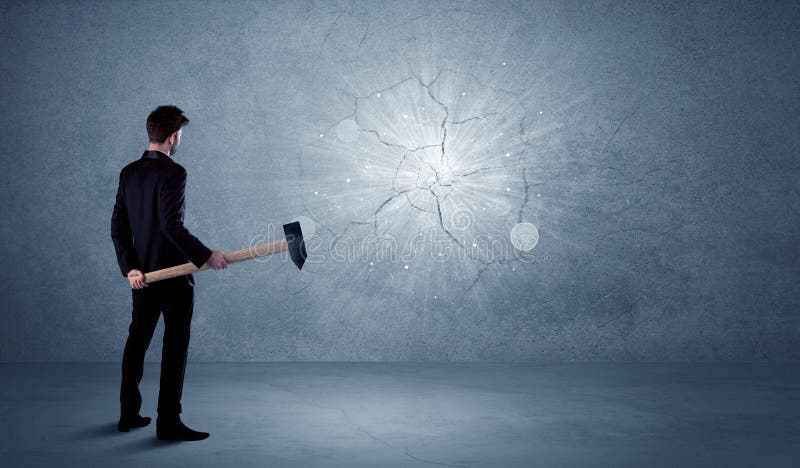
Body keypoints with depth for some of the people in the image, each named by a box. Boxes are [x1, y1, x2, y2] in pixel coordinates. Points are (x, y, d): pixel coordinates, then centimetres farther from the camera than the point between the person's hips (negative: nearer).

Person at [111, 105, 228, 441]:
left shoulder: (128, 173, 8)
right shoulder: (173, 172, -16)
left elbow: (118, 227, 5)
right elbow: (171, 225, -24)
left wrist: (130, 267, 1)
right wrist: (206, 256, -18)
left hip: (142, 275, 8)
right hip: (174, 275, -8)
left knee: (137, 341, 15)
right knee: (175, 347, 0)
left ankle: (129, 414, 24)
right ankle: (168, 422, 4)